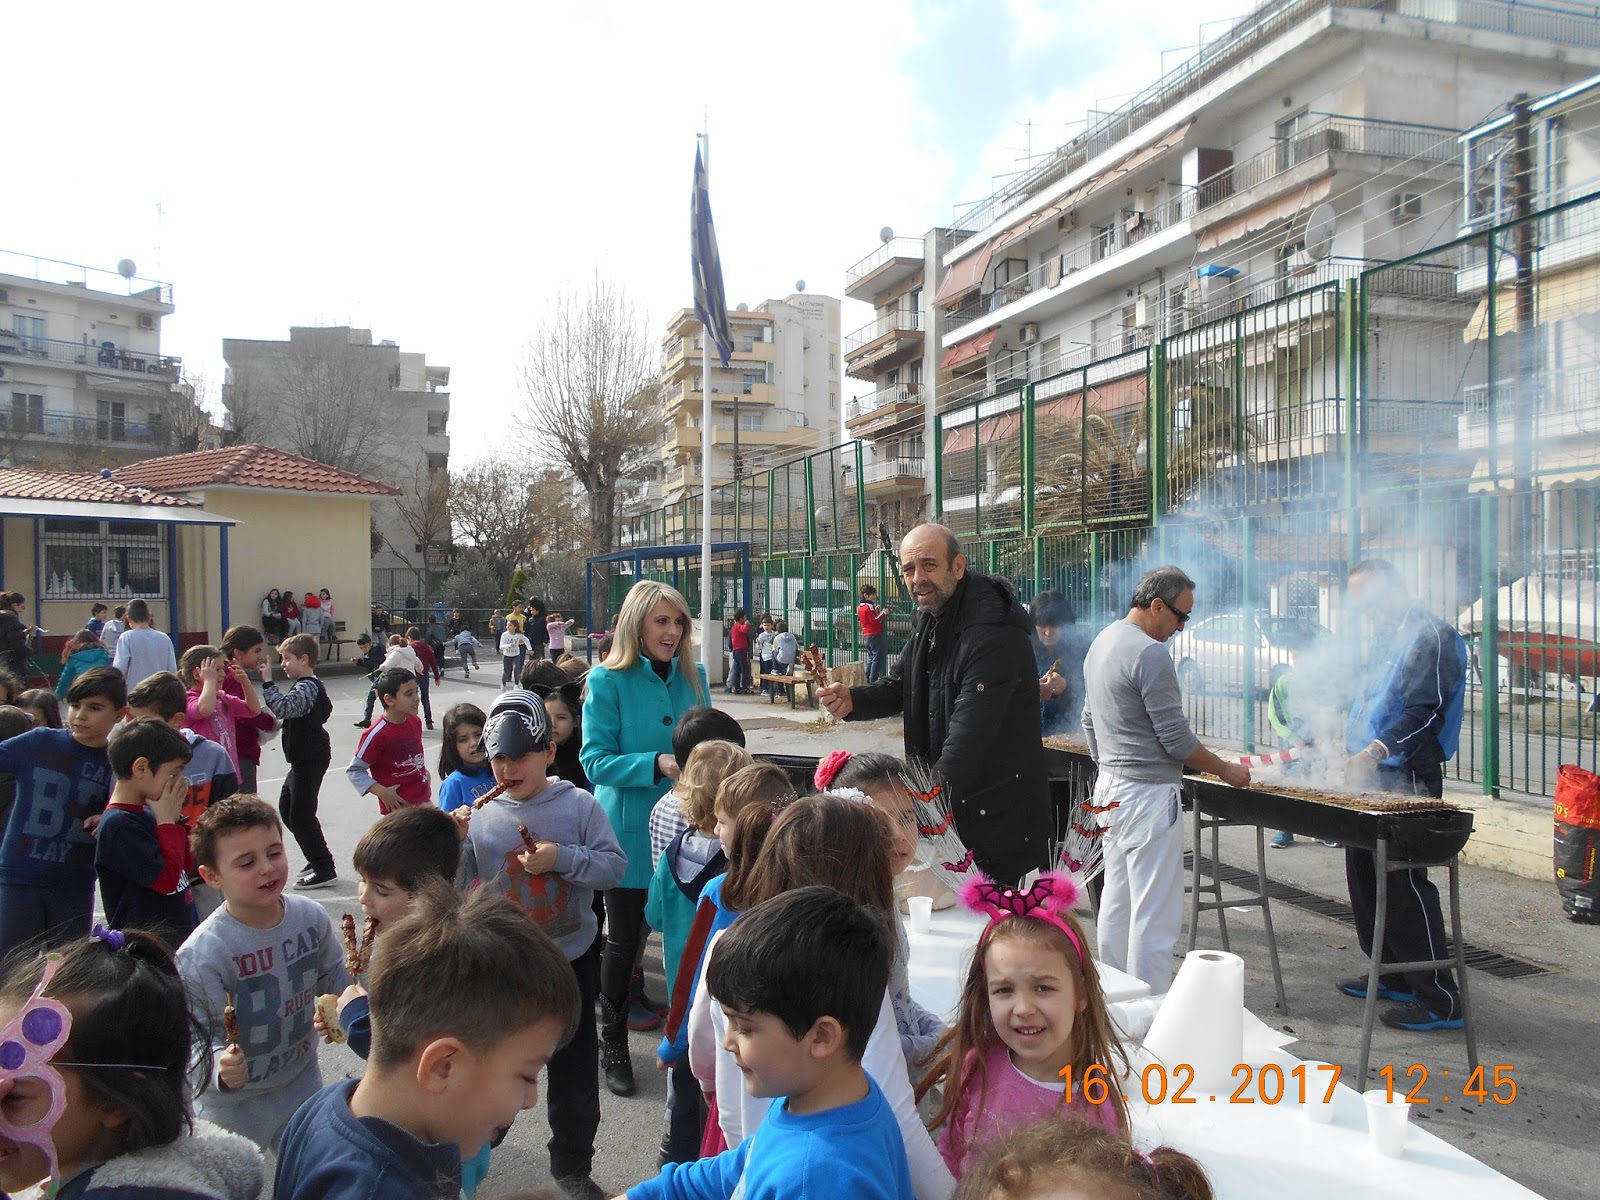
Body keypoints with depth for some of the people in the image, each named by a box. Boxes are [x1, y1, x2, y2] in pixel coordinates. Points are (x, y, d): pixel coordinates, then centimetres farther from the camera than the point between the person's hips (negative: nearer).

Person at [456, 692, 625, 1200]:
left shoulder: (579, 806, -9)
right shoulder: (480, 815, -5)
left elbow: (615, 866, -12)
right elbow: (458, 886, -3)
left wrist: (562, 858, -23)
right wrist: (451, 846, -20)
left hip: (569, 958, -1)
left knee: (574, 1068, 12)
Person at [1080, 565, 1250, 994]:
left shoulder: (1102, 641, 12)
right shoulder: (1150, 654, -18)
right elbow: (1176, 738, -16)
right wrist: (1226, 770, -3)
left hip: (1109, 787, 10)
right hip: (1148, 793, -10)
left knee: (1115, 901, 15)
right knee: (1155, 911, -3)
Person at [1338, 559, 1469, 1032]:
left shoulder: (1431, 635, -13)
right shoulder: (1385, 637, 17)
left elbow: (1425, 710, -22)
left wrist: (1376, 750, -32)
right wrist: (1352, 741, 17)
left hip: (1406, 780, -10)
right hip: (1370, 779, 10)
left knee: (1404, 884, -8)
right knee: (1366, 878, 14)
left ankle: (1439, 999, 1)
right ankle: (1393, 975, 27)